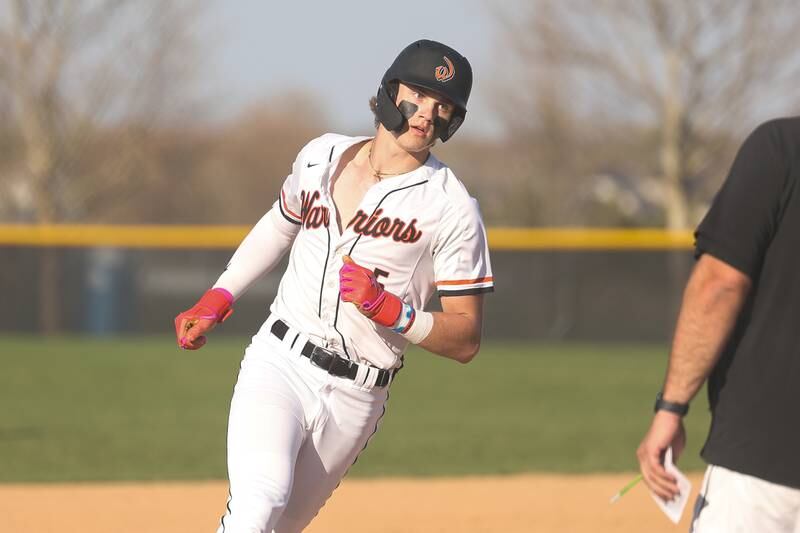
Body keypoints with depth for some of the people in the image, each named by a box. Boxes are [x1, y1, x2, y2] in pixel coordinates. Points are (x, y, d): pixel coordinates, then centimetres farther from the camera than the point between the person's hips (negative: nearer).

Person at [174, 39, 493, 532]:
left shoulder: (452, 210, -6)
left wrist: (389, 310, -21)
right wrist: (217, 299, 21)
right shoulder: (321, 156, 7)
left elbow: (466, 341, -6)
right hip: (278, 365, 1)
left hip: (355, 400, -1)